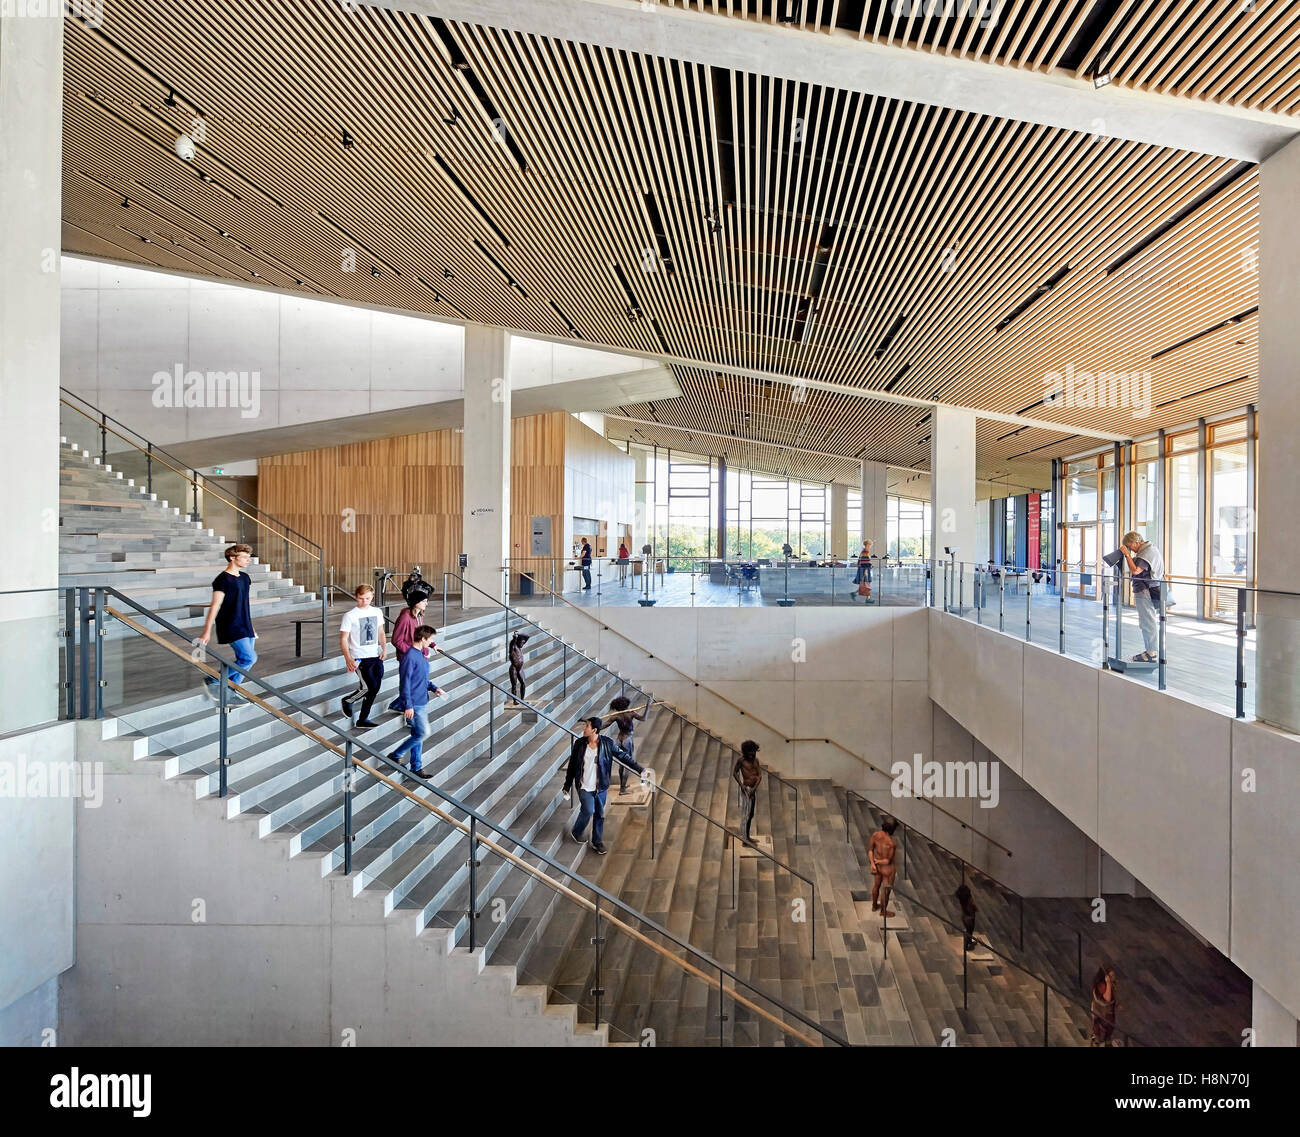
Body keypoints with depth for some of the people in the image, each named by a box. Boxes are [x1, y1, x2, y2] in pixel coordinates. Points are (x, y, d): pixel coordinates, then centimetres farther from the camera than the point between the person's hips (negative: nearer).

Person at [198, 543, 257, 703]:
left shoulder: (245, 577, 12)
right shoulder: (223, 579, -12)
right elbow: (215, 605, -16)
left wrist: (250, 627, 23)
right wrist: (207, 631, -19)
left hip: (244, 627, 8)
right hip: (231, 628, -8)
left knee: (244, 661, 7)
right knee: (249, 658, -15)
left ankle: (229, 692, 19)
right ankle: (213, 681, -1)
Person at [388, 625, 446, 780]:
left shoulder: (422, 654, 10)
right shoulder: (410, 656, -18)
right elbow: (405, 682, -19)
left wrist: (433, 688, 6)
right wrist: (408, 706, -21)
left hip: (423, 702, 9)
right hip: (414, 704, -9)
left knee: (418, 735, 13)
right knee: (423, 733, -7)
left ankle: (416, 767, 21)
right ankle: (396, 755, 9)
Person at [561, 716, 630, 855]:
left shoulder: (608, 743, -12)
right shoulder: (579, 743, -8)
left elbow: (623, 756, -2)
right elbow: (572, 765, 2)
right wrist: (567, 785, 7)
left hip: (601, 787, 1)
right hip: (584, 787, -1)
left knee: (600, 814, 10)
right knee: (588, 810, -13)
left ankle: (597, 842, 30)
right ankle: (576, 832, 14)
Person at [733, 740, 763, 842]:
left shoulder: (756, 760, 4)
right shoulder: (741, 760, -11)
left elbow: (760, 775, 1)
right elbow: (734, 773, -6)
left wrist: (755, 787, -10)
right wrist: (741, 785, -13)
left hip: (754, 788, 6)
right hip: (746, 788, -6)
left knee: (751, 814, 13)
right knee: (747, 813, -5)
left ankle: (748, 835, 23)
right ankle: (745, 837, 0)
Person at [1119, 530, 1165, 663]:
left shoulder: (1148, 552, -16)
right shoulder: (1150, 549, 17)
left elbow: (1135, 570, -24)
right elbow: (1134, 569, 19)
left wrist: (1127, 554, -19)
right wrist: (1128, 555, 9)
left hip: (1146, 593, -11)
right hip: (1145, 591, 11)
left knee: (1149, 622, -6)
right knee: (1146, 623, 15)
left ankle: (1153, 654, -2)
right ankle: (1150, 650, 22)